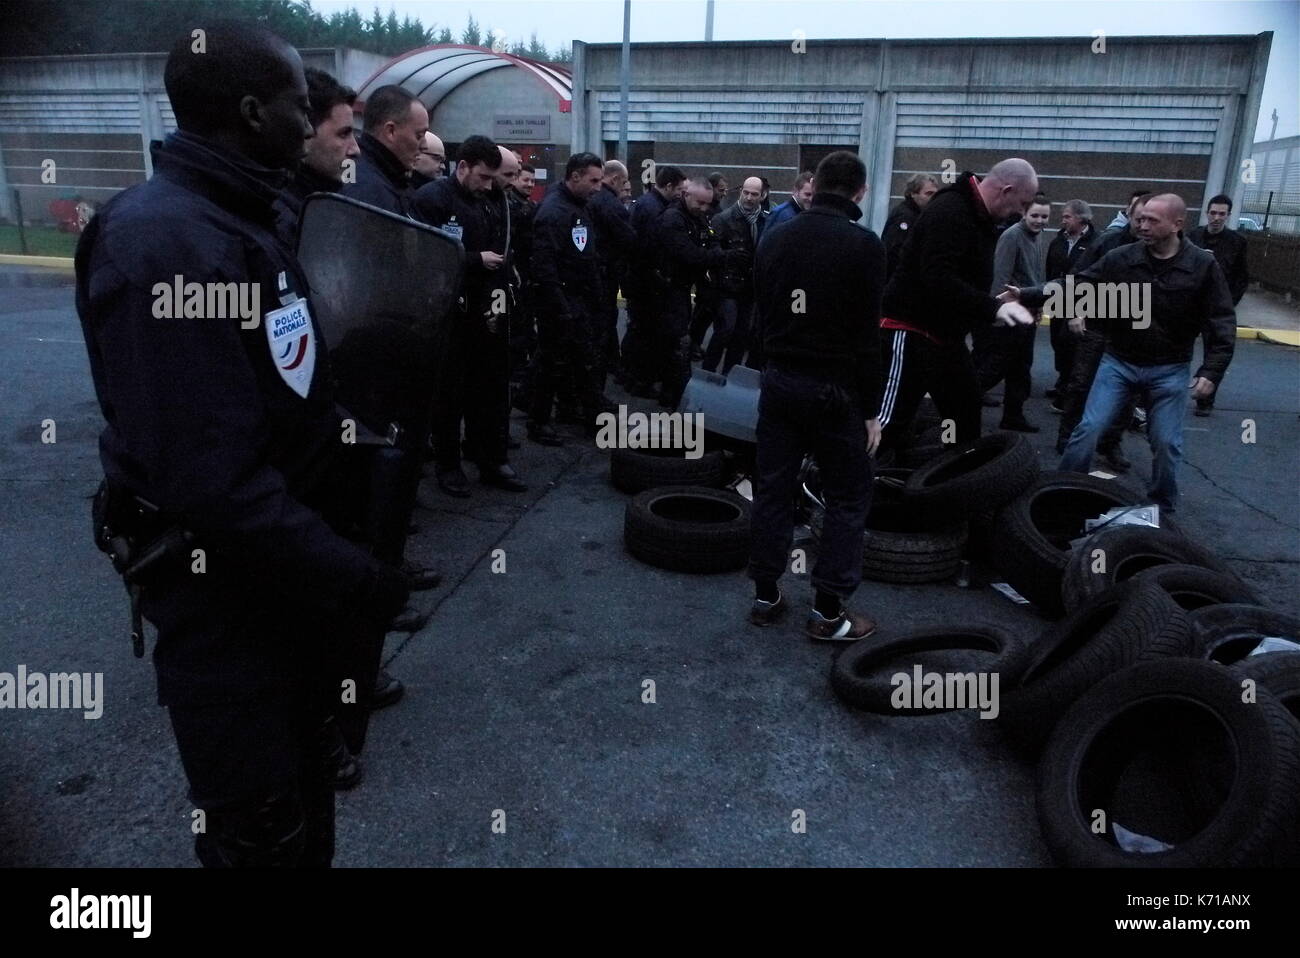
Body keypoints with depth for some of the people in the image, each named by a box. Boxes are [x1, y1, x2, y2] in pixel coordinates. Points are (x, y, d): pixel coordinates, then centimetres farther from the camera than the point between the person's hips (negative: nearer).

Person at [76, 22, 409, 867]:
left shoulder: (241, 222, 9)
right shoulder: (165, 241, -24)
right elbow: (213, 479, -31)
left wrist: (348, 526, 9)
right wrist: (354, 577, -25)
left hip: (292, 565, 9)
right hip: (226, 589, -9)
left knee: (305, 771, 27)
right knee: (259, 829, 11)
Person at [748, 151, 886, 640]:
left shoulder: (775, 241, 7)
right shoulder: (862, 245, -11)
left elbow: (762, 313, 11)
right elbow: (866, 336, -13)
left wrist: (781, 364, 16)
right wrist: (870, 409, -6)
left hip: (779, 381, 6)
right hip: (834, 389, -5)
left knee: (772, 489, 12)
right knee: (848, 496, 6)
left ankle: (766, 595, 21)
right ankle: (828, 612, 7)